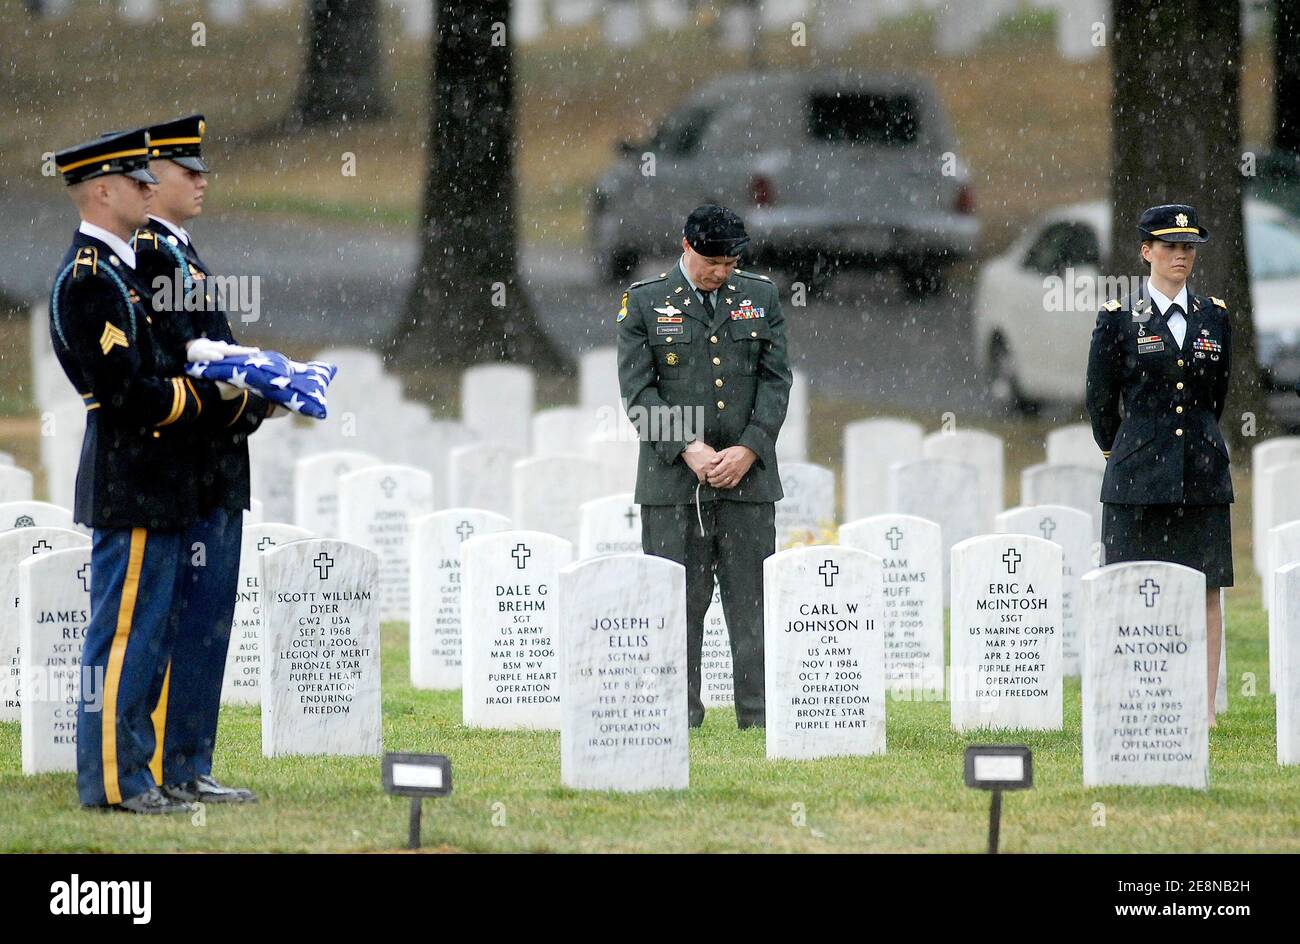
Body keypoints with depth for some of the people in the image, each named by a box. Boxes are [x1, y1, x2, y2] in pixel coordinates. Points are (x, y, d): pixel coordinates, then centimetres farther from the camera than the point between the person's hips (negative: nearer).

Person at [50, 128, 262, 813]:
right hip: (132, 490, -10)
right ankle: (112, 779, -4)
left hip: (152, 488, 10)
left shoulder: (116, 269, 17)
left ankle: (130, 772, 18)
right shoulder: (89, 279, -15)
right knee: (126, 632, -7)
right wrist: (218, 397, -14)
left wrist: (235, 392, 8)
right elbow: (127, 393, -21)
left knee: (147, 633, 13)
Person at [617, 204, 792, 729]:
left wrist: (748, 450, -7)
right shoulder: (644, 303, 4)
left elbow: (775, 380, 7)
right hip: (673, 482, -2)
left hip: (747, 475, 2)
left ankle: (761, 719, 1)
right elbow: (638, 390, -2)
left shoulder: (760, 298, 10)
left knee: (753, 602, 0)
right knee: (678, 605, -1)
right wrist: (688, 450, -13)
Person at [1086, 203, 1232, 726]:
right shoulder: (1118, 319, 0)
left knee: (1205, 591, 1)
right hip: (1138, 480, -3)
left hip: (1202, 476, 3)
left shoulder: (1215, 316, 9)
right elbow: (1100, 401, 8)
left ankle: (1206, 709, 2)